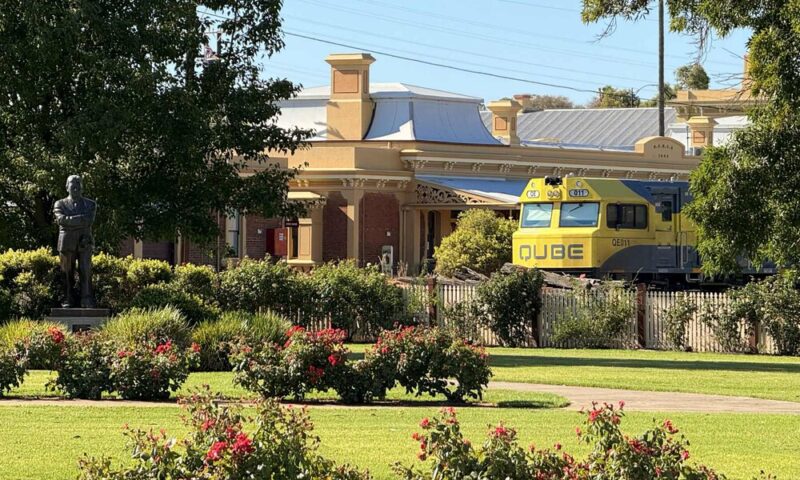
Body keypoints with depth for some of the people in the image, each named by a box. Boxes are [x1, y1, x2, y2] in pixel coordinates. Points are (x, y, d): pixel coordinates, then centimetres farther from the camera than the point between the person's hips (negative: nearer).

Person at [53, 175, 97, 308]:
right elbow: (61, 219, -9)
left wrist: (69, 221, -8)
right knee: (67, 274, -1)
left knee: (86, 272, -8)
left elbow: (89, 222, -6)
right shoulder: (60, 204, 11)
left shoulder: (90, 204, 12)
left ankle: (87, 302, -11)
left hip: (84, 243, 0)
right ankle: (68, 301, 1)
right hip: (67, 244, 0)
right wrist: (81, 219, -12)